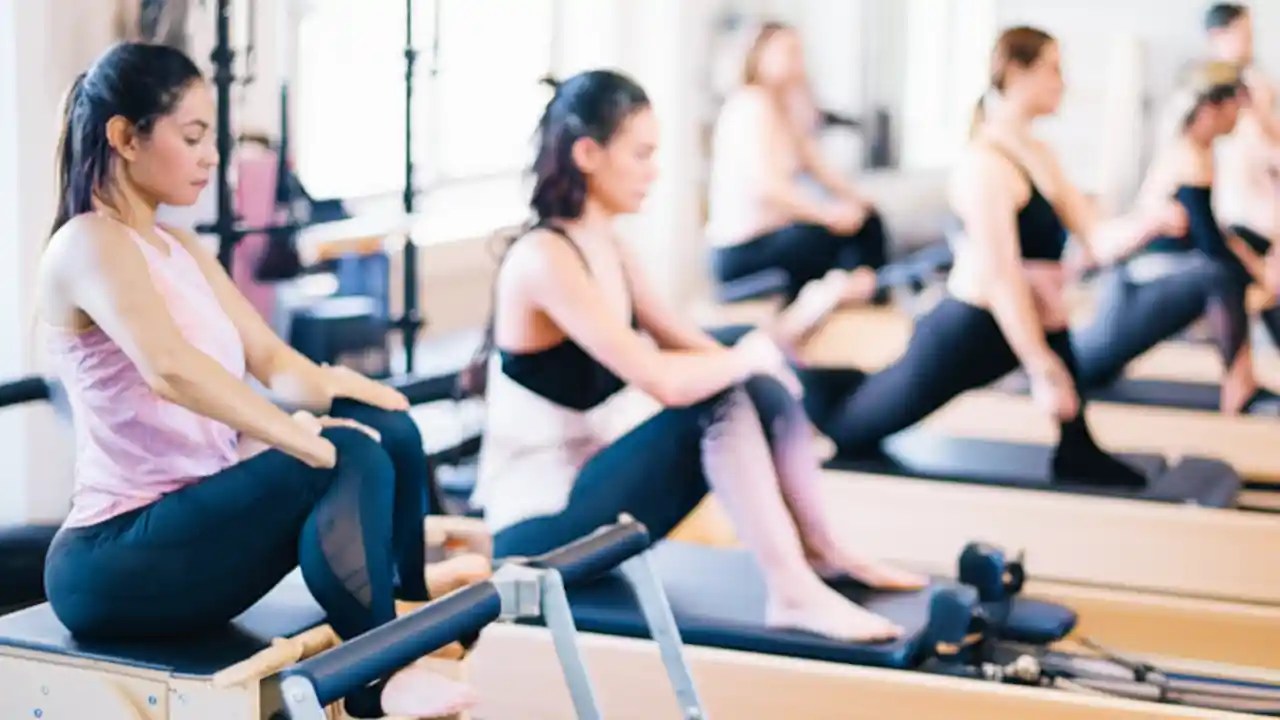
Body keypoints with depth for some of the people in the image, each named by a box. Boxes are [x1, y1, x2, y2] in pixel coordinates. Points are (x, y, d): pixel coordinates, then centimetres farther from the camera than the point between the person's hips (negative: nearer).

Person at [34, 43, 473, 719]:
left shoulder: (183, 250, 15)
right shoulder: (89, 245, -14)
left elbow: (273, 362, 12)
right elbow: (170, 369, -31)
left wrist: (339, 389, -7)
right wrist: (299, 437, -31)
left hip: (192, 517, 9)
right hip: (114, 562, -9)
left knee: (388, 430, -3)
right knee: (349, 460, -26)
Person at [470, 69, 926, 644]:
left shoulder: (607, 250, 8)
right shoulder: (544, 259, -22)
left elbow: (694, 348, 13)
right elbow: (665, 380, -31)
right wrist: (752, 355, -13)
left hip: (586, 492, 9)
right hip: (541, 530, -9)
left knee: (765, 395, -1)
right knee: (722, 400, -23)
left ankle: (822, 554, 10)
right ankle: (793, 593, -20)